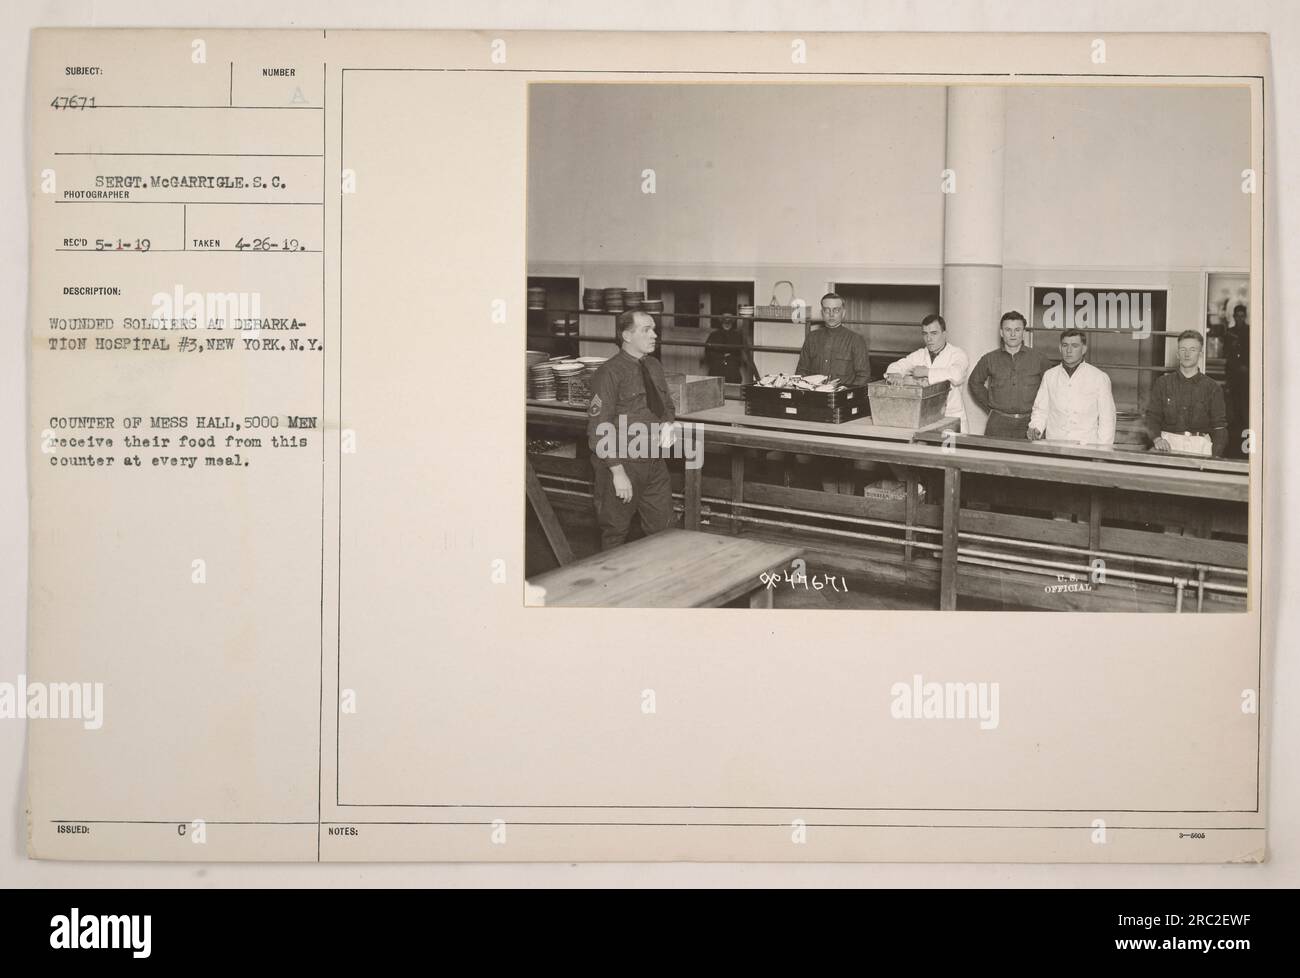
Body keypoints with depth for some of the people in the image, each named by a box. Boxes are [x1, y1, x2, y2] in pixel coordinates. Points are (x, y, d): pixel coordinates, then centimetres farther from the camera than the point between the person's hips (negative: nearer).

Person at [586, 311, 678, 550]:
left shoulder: (655, 367, 9)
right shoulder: (609, 373, -14)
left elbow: (667, 406, 24)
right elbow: (599, 429, -17)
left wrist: (668, 425, 0)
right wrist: (618, 472, -21)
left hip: (654, 461, 6)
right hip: (622, 463, -6)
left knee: (663, 529, 10)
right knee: (616, 532, 4)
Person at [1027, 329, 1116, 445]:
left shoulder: (1099, 378, 5)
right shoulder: (1049, 376, 13)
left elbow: (1107, 419, 4)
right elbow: (1041, 410, 17)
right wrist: (1035, 428, -3)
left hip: (1087, 446, -1)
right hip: (1054, 447, 1)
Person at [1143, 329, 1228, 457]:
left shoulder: (1212, 388, 11)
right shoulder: (1162, 383, 13)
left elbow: (1219, 427, 7)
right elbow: (1152, 416, 9)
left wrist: (1215, 457, -10)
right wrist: (1157, 438, -14)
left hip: (1199, 447, 1)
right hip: (1168, 444, 0)